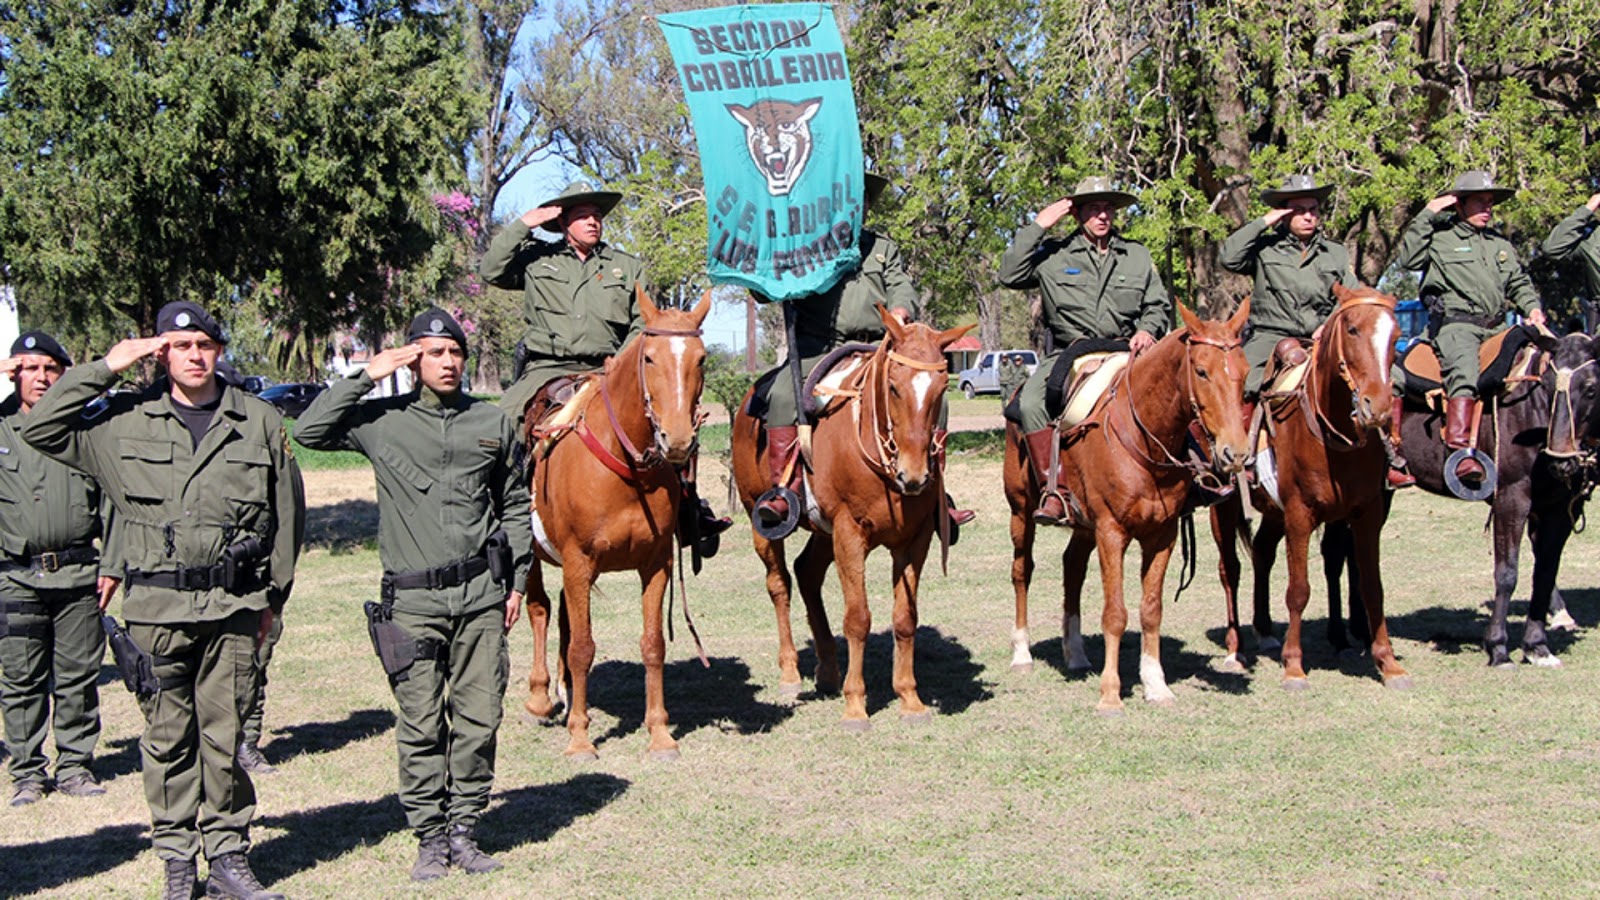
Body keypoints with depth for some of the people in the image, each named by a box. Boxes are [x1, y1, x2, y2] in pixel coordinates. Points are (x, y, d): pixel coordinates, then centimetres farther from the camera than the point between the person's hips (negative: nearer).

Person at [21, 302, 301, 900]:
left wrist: (273, 596, 13)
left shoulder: (259, 422, 7)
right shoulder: (124, 422, 5)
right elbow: (40, 429, 1)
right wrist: (104, 369, -2)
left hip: (233, 604, 0)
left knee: (225, 733, 3)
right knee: (167, 735, 5)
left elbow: (285, 513, 13)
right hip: (156, 605, 0)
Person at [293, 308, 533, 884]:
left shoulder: (493, 424, 11)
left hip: (481, 593, 2)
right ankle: (430, 837, 10)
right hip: (414, 599, -2)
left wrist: (516, 581, 13)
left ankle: (464, 828, 15)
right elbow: (309, 431, -6)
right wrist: (365, 378, -5)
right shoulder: (383, 421, 4)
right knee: (421, 724, -1)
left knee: (479, 718, 3)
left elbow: (514, 506, 18)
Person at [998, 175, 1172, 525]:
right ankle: (1054, 492, -30)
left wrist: (1147, 329, -4)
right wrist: (1037, 226, -4)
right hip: (1069, 353, -2)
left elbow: (1159, 306, 19)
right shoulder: (1053, 254, 8)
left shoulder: (1138, 255, 16)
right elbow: (1011, 275, -5)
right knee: (1030, 403, -30)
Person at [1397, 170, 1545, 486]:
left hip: (1496, 327, 7)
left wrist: (1532, 308, 11)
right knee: (1464, 372, -34)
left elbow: (1520, 284, 31)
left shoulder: (1501, 244, 26)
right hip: (1455, 324, -7)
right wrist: (1427, 214, -8)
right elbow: (1409, 258, -10)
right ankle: (1460, 451, -45)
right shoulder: (1440, 236, 7)